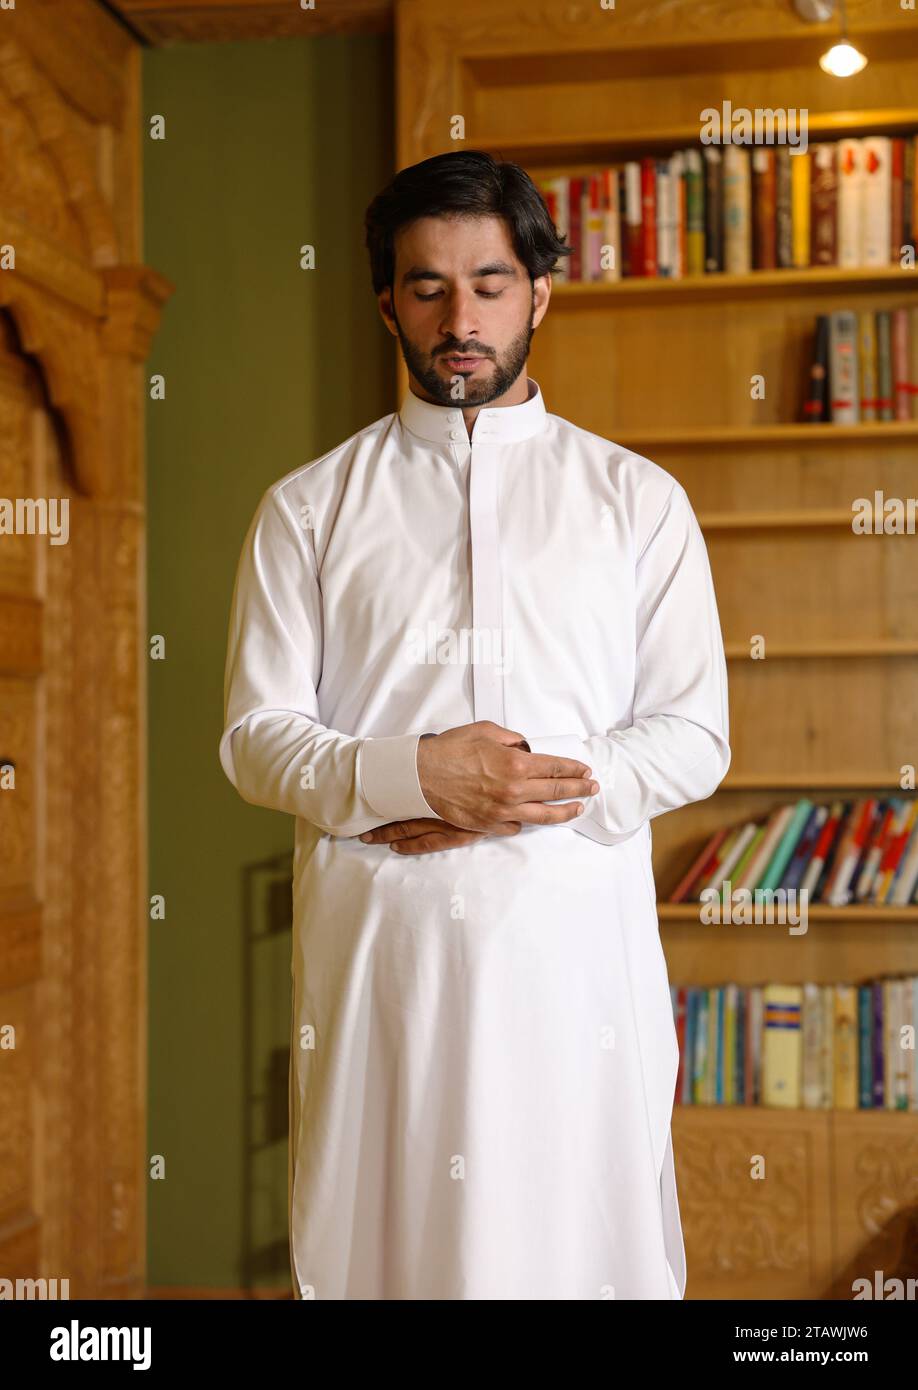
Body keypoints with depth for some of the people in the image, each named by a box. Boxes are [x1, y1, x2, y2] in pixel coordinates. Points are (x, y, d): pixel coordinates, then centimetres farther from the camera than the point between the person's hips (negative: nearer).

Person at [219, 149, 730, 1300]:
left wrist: (509, 803, -11)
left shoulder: (638, 500, 8)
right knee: (374, 1239, 5)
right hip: (377, 943, 0)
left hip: (575, 943, 0)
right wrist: (412, 777, -16)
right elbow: (255, 738, 3)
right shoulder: (308, 507, 8)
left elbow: (693, 736, 2)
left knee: (587, 1238, 3)